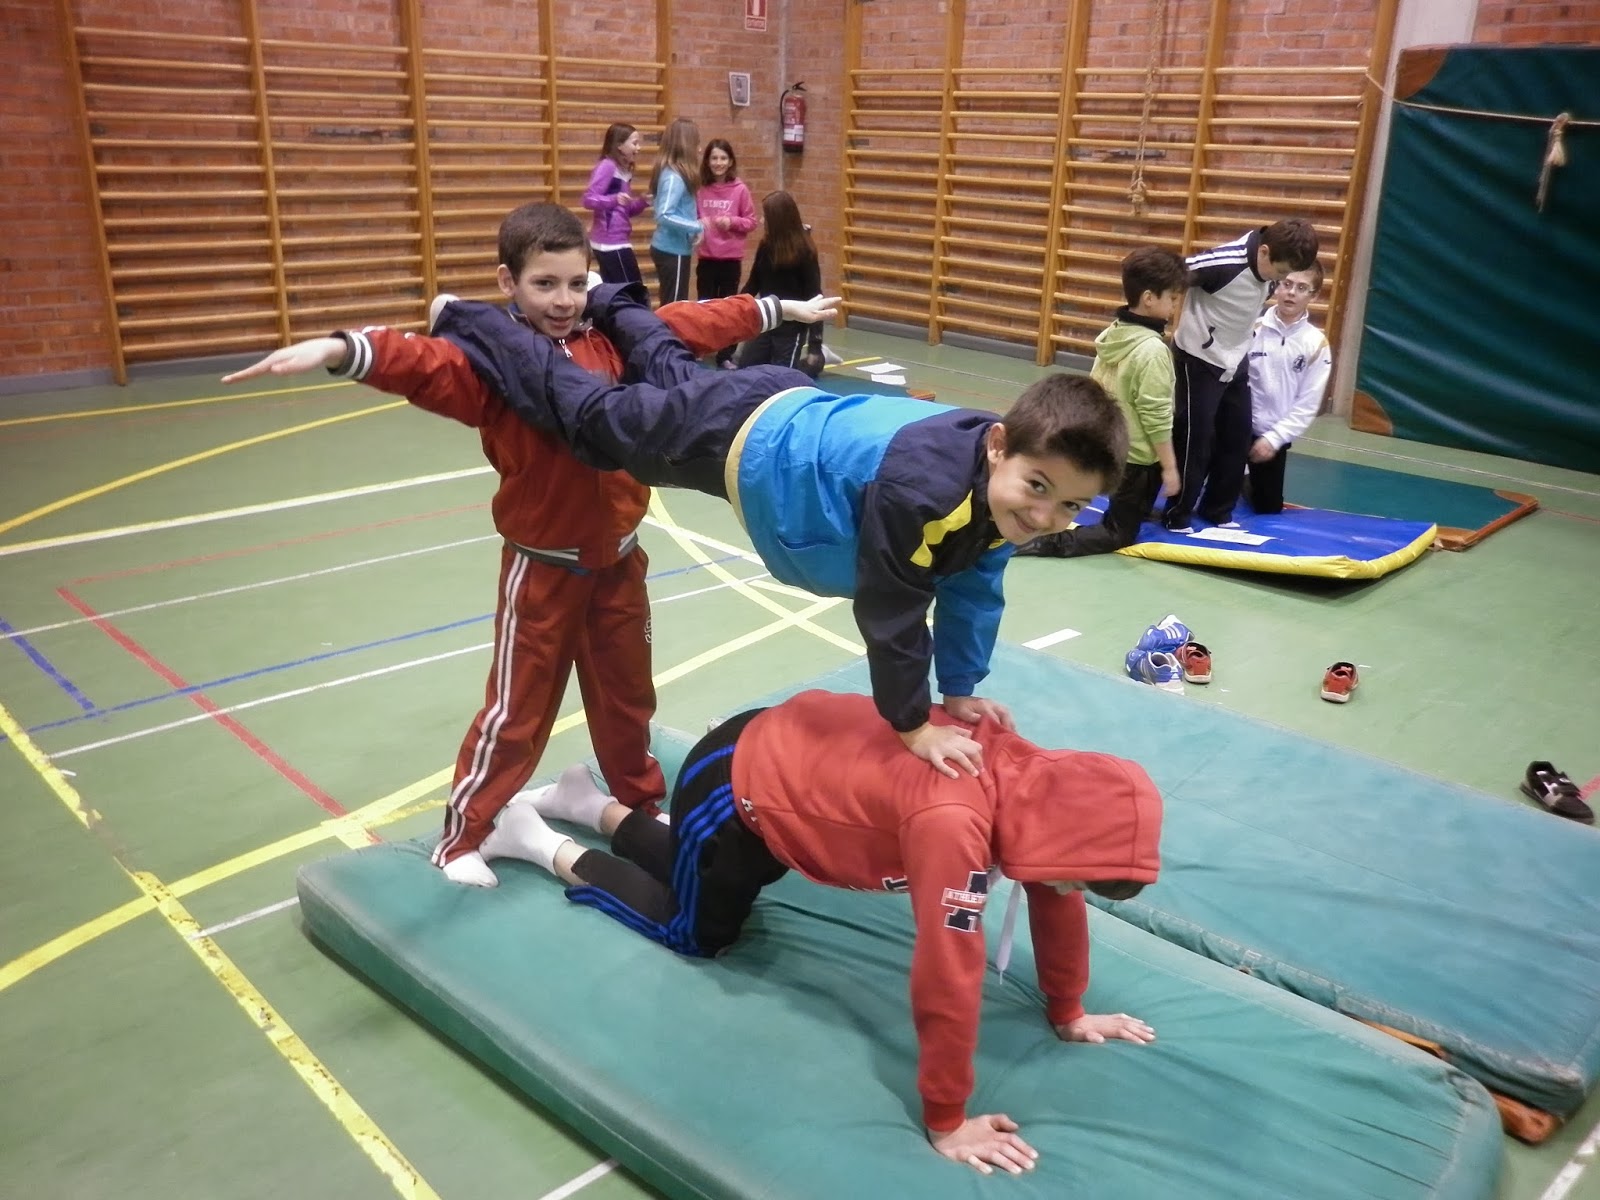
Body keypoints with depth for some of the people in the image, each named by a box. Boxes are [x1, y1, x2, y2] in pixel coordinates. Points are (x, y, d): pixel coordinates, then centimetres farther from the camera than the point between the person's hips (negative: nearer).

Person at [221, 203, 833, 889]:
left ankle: (644, 804, 42)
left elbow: (697, 323, 12)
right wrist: (340, 349, -52)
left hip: (618, 559, 5)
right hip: (543, 569, -5)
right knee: (516, 710, 5)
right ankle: (461, 836, 21)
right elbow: (424, 364, -33)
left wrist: (777, 309, 21)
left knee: (627, 695, 21)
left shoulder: (613, 341, 2)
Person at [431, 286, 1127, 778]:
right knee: (592, 417, 14)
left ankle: (612, 309, 60)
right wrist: (914, 726, -23)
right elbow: (891, 612, -33)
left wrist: (959, 691, 2)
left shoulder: (1005, 490, -17)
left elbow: (970, 592, -1)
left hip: (792, 411, 7)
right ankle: (470, 328, 34)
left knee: (678, 375, 33)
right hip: (745, 437, -6)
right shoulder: (917, 485, -43)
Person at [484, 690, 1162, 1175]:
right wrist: (946, 1121, -23)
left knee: (701, 879, 28)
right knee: (696, 933, 14)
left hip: (783, 748, 8)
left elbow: (1054, 899, 1)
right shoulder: (954, 822, -41)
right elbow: (949, 977, -34)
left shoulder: (1040, 782, -15)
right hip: (734, 787, -7)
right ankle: (540, 842, 26)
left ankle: (592, 805, 43)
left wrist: (1067, 1013, 11)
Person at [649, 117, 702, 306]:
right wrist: (697, 227, -18)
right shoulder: (674, 177, -18)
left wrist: (692, 230, 1)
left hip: (670, 248, 9)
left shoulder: (672, 172, 9)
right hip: (673, 250, -9)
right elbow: (664, 216, -26)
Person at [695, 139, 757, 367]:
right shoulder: (700, 189, 0)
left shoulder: (740, 190, -4)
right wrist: (697, 225, -13)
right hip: (706, 257, 1)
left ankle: (726, 355, 14)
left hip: (731, 258, -1)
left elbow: (751, 221, 0)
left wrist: (732, 221, -16)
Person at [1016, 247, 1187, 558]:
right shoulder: (1152, 349, -24)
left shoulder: (1111, 334, 0)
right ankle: (1048, 541, -14)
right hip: (1139, 455, -8)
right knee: (1119, 533, 0)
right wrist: (1169, 466, -13)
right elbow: (1156, 415, -22)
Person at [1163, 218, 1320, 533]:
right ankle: (1177, 515, 9)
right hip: (1199, 361, -8)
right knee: (1194, 440, -4)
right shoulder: (1225, 263, -28)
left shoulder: (1269, 271, -3)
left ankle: (1218, 510, 23)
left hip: (1234, 362, 8)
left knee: (1238, 438, 10)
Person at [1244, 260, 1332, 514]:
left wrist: (1274, 438, -12)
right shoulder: (1253, 328, -7)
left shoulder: (1317, 344, -6)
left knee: (1268, 506, 12)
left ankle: (1250, 485, 41)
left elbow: (1308, 404, -6)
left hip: (1273, 436, 2)